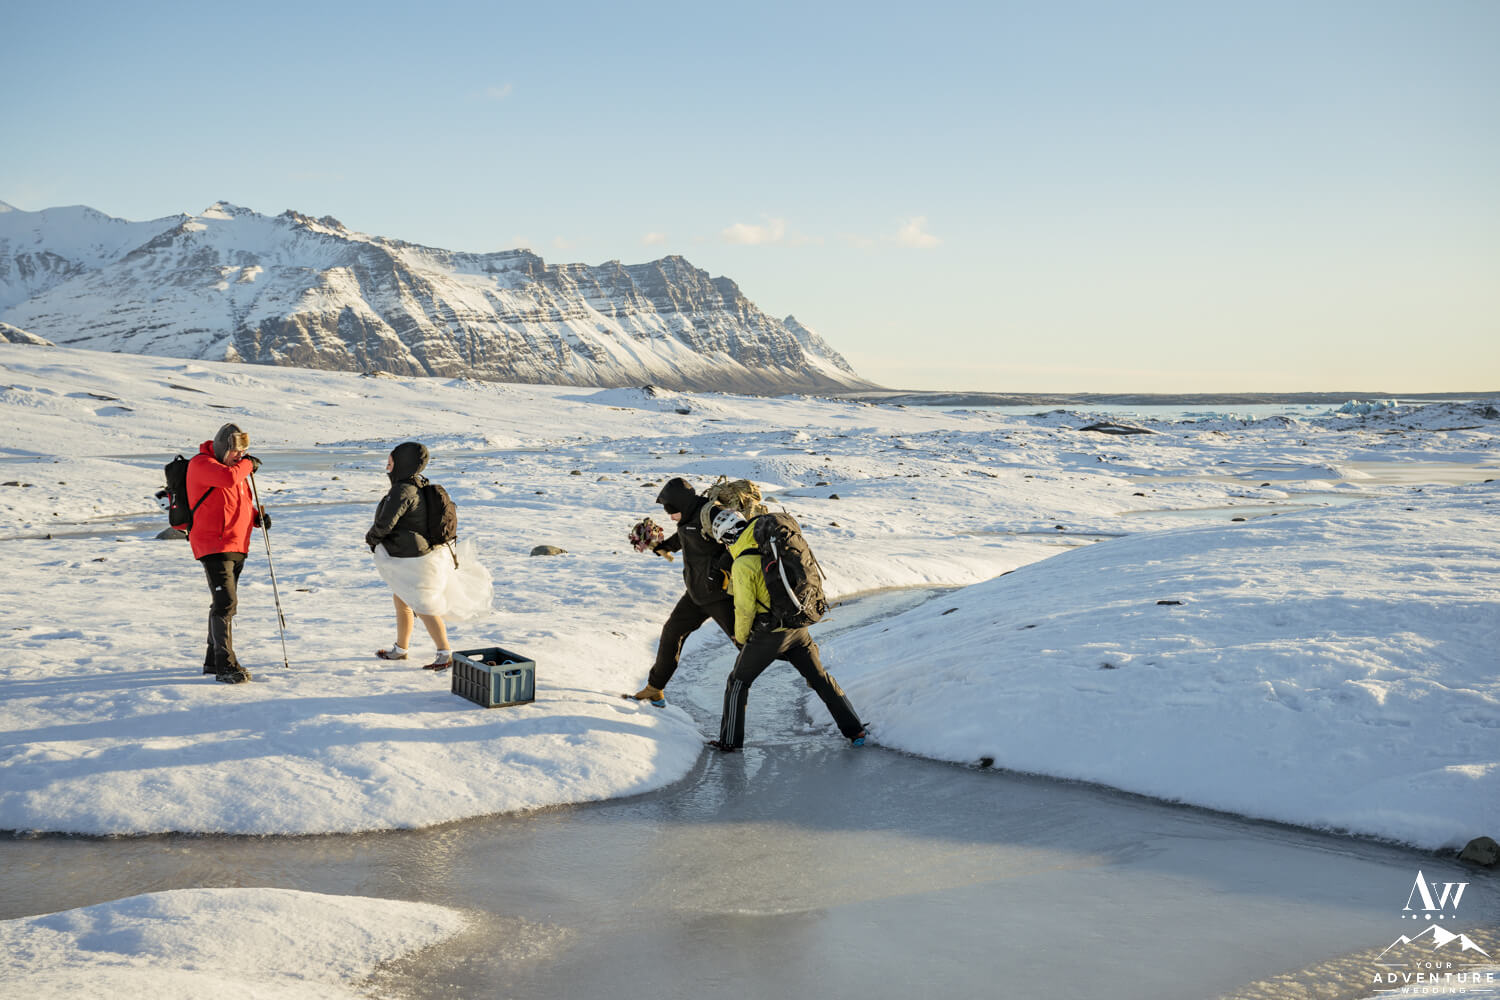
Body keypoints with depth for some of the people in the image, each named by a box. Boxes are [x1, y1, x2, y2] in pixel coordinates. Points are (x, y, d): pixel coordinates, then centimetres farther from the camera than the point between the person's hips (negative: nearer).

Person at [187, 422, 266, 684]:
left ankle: (213, 660, 24)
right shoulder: (201, 464, -9)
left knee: (225, 603, 14)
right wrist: (248, 465, -10)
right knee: (225, 603, -16)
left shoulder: (236, 467, 17)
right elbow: (229, 477, -30)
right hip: (213, 546, -9)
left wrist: (257, 516, 7)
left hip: (237, 547, 9)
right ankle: (226, 665, -15)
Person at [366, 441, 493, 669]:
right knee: (400, 601, 22)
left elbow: (385, 524, -25)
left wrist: (371, 536, -4)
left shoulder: (402, 491, -24)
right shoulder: (420, 486, 6)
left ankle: (445, 654, 4)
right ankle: (400, 649, 36)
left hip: (412, 560, -10)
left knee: (423, 607, -2)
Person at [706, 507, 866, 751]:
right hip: (798, 628, 6)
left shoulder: (742, 566, -14)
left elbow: (745, 609, -14)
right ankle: (854, 729, 18)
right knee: (821, 678, 17)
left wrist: (740, 637, 2)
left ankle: (730, 740, 12)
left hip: (769, 633, -6)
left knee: (738, 682, 11)